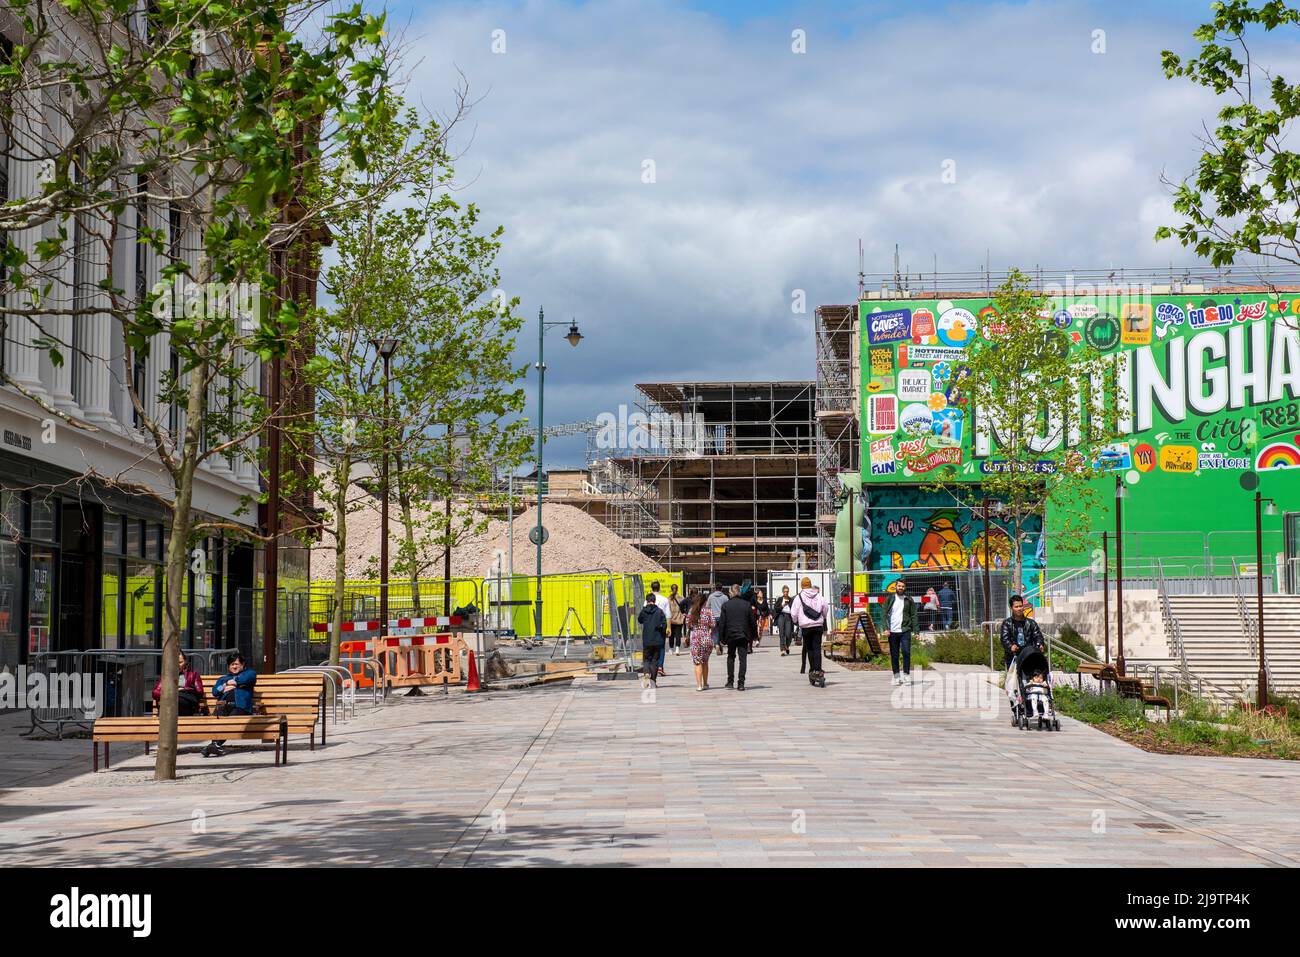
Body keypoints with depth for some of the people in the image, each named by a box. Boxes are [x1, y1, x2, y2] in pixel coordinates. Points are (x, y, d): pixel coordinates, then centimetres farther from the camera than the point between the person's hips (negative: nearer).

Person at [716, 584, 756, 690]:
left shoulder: (726, 605, -3)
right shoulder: (747, 605, -1)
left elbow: (722, 623, -3)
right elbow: (752, 622, 3)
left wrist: (721, 637, 4)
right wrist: (752, 637, 11)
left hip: (730, 635, 0)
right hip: (743, 636, 0)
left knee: (731, 657, 17)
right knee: (742, 658, 1)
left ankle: (730, 681, 16)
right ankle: (741, 683, -5)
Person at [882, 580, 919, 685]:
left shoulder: (909, 600, 7)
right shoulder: (889, 599, 8)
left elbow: (914, 616, 6)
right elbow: (885, 614, 5)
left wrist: (916, 631, -2)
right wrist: (886, 628, -8)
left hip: (905, 630, -1)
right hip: (892, 631, 1)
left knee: (906, 652, -12)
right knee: (894, 655, 4)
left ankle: (906, 675, -3)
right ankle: (896, 676, 12)